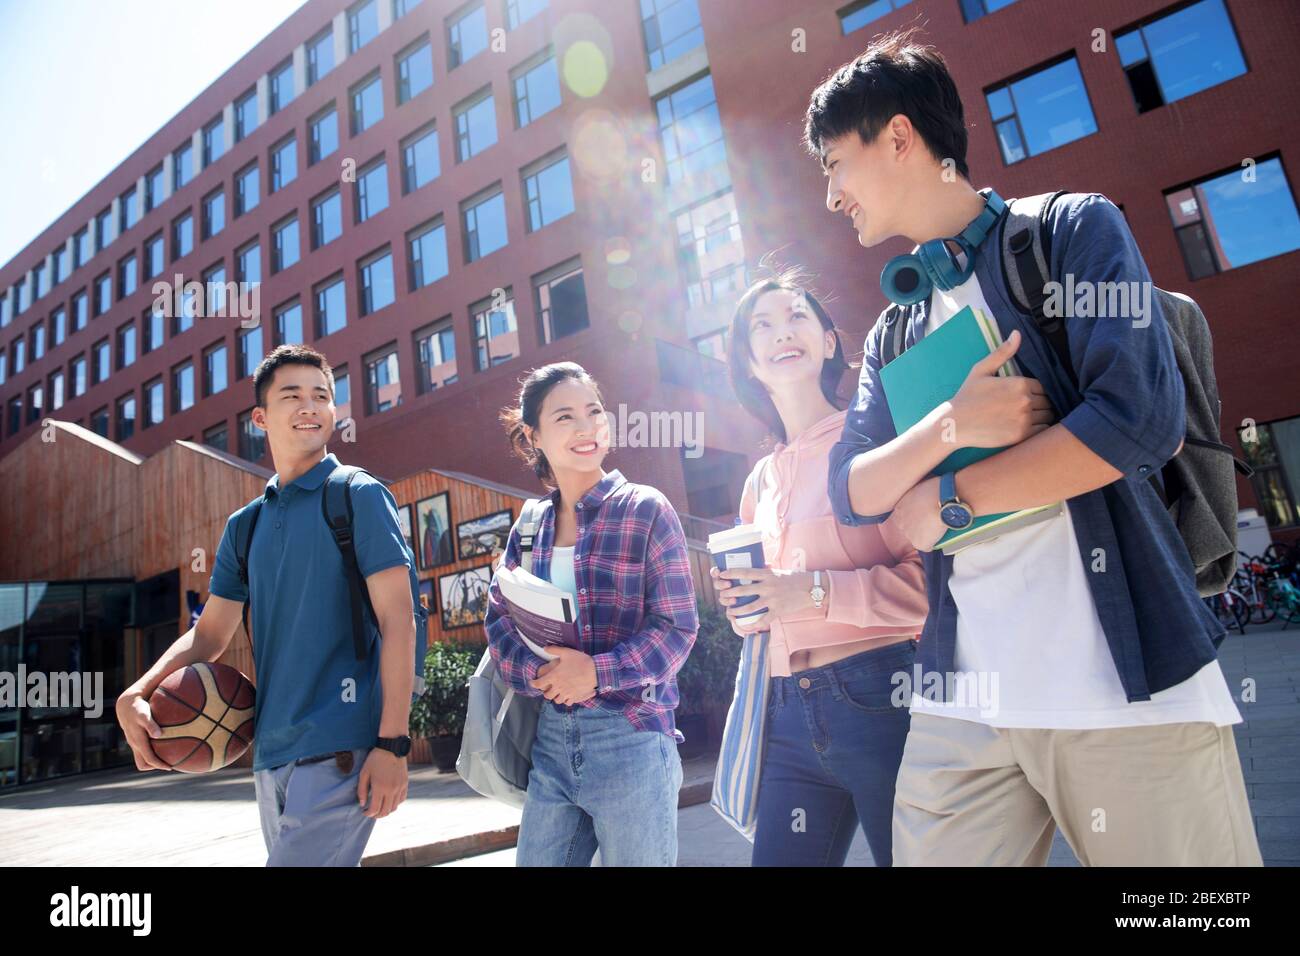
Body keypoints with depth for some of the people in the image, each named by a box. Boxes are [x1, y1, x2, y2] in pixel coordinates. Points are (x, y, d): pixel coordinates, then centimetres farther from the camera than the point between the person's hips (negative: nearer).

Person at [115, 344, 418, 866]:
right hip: (270, 751, 6)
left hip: (339, 747, -6)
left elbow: (397, 619, -11)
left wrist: (392, 743, -17)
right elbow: (210, 633, 14)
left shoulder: (359, 495, -5)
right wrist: (136, 695, -5)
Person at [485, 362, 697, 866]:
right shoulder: (531, 526, 8)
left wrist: (597, 673, -21)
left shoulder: (647, 511, -6)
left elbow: (678, 627, -9)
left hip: (631, 737, -4)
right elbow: (499, 617, 7)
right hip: (552, 737, 5)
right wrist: (536, 672, -12)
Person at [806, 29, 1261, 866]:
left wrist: (950, 500, -7)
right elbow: (852, 495, 7)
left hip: (1129, 687, -4)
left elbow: (1143, 416, -13)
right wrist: (950, 426, -12)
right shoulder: (896, 331, 16)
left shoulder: (1073, 230, 2)